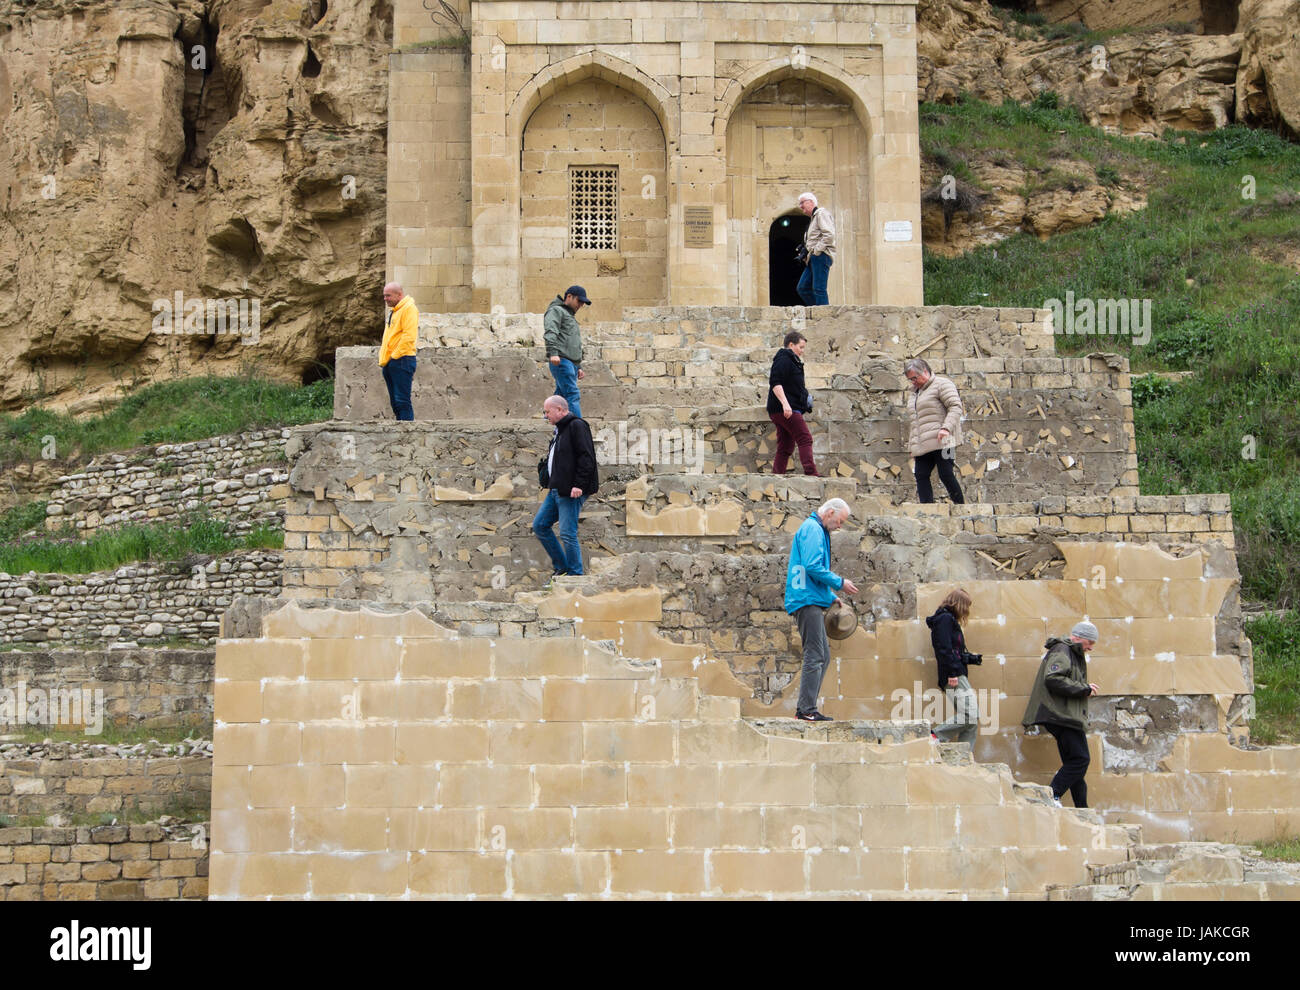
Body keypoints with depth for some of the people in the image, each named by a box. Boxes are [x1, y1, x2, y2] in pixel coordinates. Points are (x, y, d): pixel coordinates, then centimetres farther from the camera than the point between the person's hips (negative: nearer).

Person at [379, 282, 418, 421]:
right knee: (395, 401, 9)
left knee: (402, 400, -12)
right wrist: (384, 358, 17)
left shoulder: (409, 309, -9)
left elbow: (409, 336, -19)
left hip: (402, 361, -10)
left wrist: (395, 355, -16)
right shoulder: (393, 310, 21)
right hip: (389, 363, 10)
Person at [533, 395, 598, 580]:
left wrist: (579, 485, -23)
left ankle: (575, 574, 1)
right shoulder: (559, 430, 20)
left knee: (567, 533, -9)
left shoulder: (577, 426, -11)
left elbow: (586, 457, -19)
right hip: (556, 490, 11)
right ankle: (561, 567, 18)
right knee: (539, 525, 11)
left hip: (571, 492, -11)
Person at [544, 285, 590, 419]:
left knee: (561, 397, 4)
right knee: (573, 396, -18)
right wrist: (553, 352, -29)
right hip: (561, 360, -10)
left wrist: (579, 366, 31)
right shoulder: (556, 310, 2)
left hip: (572, 363, 10)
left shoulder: (570, 316, 33)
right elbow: (550, 332, -15)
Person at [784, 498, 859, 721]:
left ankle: (804, 708, 12)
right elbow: (813, 566, -21)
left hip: (812, 602, 11)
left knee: (822, 655, 11)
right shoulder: (812, 529, -9)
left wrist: (831, 598, 21)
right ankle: (807, 710, -10)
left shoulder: (817, 530, 23)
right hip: (806, 600, -11)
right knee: (815, 656, -11)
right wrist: (840, 583, -11)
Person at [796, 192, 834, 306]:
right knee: (802, 288, 4)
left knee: (818, 289, -14)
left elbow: (829, 235, -17)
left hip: (821, 256, -10)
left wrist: (816, 250, -16)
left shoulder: (821, 213, -3)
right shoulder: (813, 218, 27)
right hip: (813, 258, 10)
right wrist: (807, 256, 13)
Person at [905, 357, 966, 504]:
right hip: (922, 445, 8)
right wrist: (912, 438, 20)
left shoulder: (942, 384, -2)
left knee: (946, 475, -10)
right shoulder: (916, 391, 23)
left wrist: (946, 428, -24)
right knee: (921, 476, -1)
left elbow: (956, 407, -12)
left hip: (940, 441, -8)